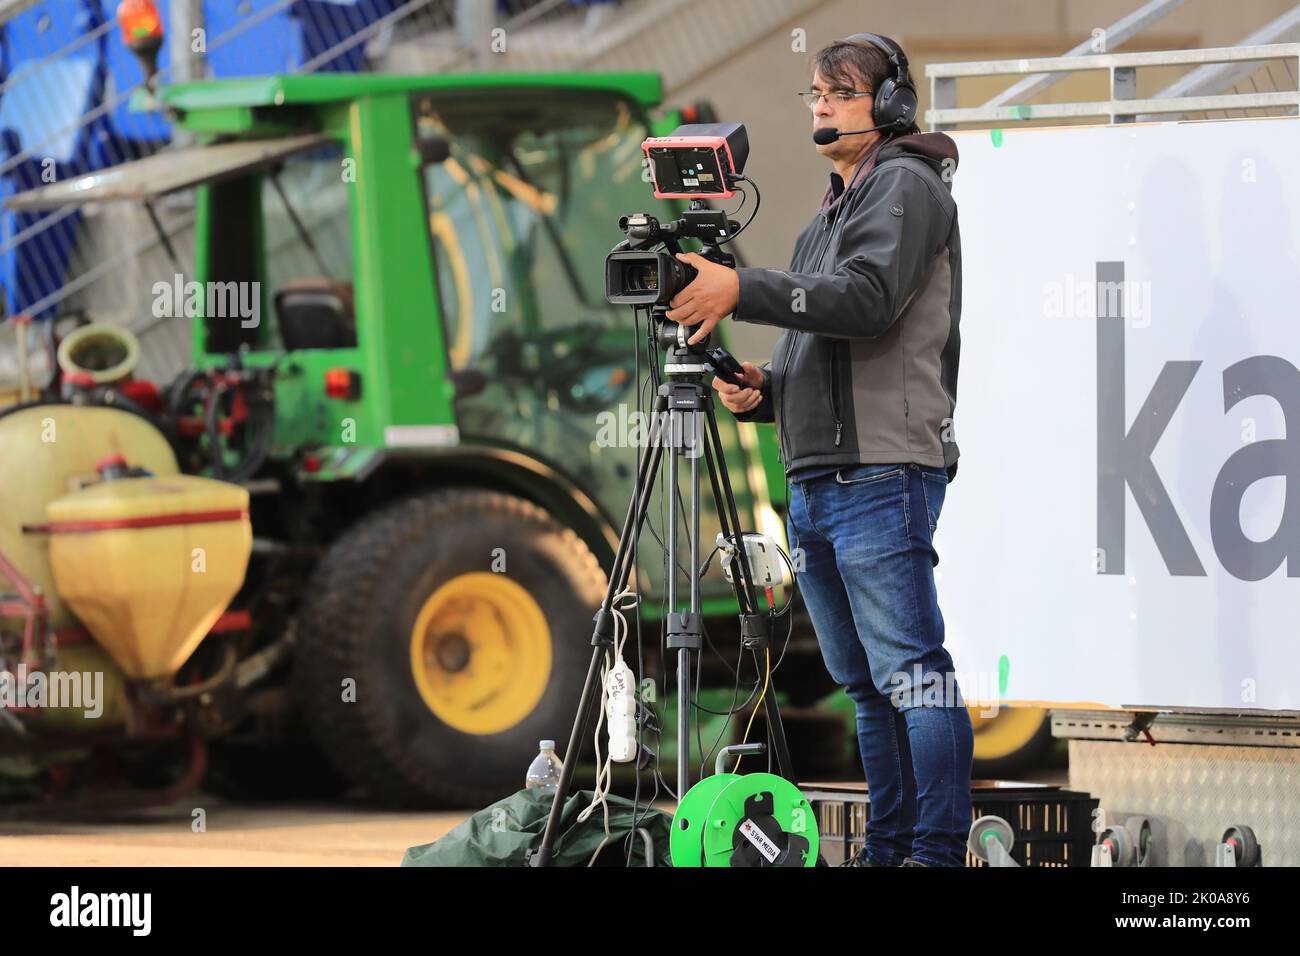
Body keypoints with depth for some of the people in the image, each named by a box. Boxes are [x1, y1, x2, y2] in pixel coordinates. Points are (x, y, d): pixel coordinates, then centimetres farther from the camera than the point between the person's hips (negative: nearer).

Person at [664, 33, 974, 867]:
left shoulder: (908, 185, -3)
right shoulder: (831, 215, 26)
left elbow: (868, 299, -19)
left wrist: (741, 290, -25)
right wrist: (764, 391, 8)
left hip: (884, 471, -10)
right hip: (815, 478, 10)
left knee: (911, 673, -13)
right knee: (864, 683, 9)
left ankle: (939, 851, -15)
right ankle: (889, 850, 12)